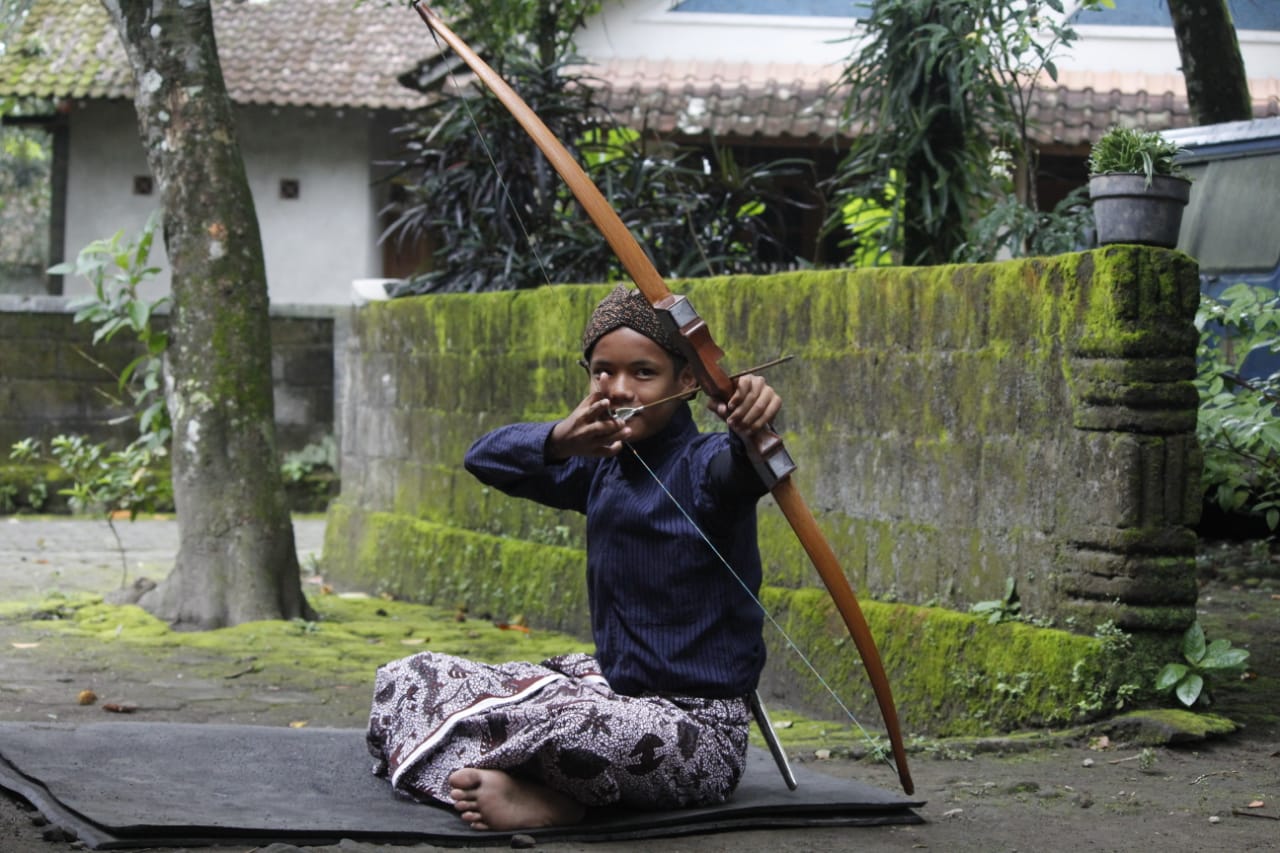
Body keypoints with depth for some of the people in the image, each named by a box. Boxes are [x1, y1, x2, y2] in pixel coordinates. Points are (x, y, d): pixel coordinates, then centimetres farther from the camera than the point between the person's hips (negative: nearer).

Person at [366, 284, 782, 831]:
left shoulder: (703, 466, -12)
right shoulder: (602, 464, 9)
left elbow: (742, 466, -36)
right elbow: (485, 459, 0)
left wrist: (752, 425, -61)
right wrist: (560, 441, -22)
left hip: (695, 728, -9)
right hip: (607, 684, 9)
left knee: (567, 726, -43)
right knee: (407, 678, 2)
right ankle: (535, 798, -21)